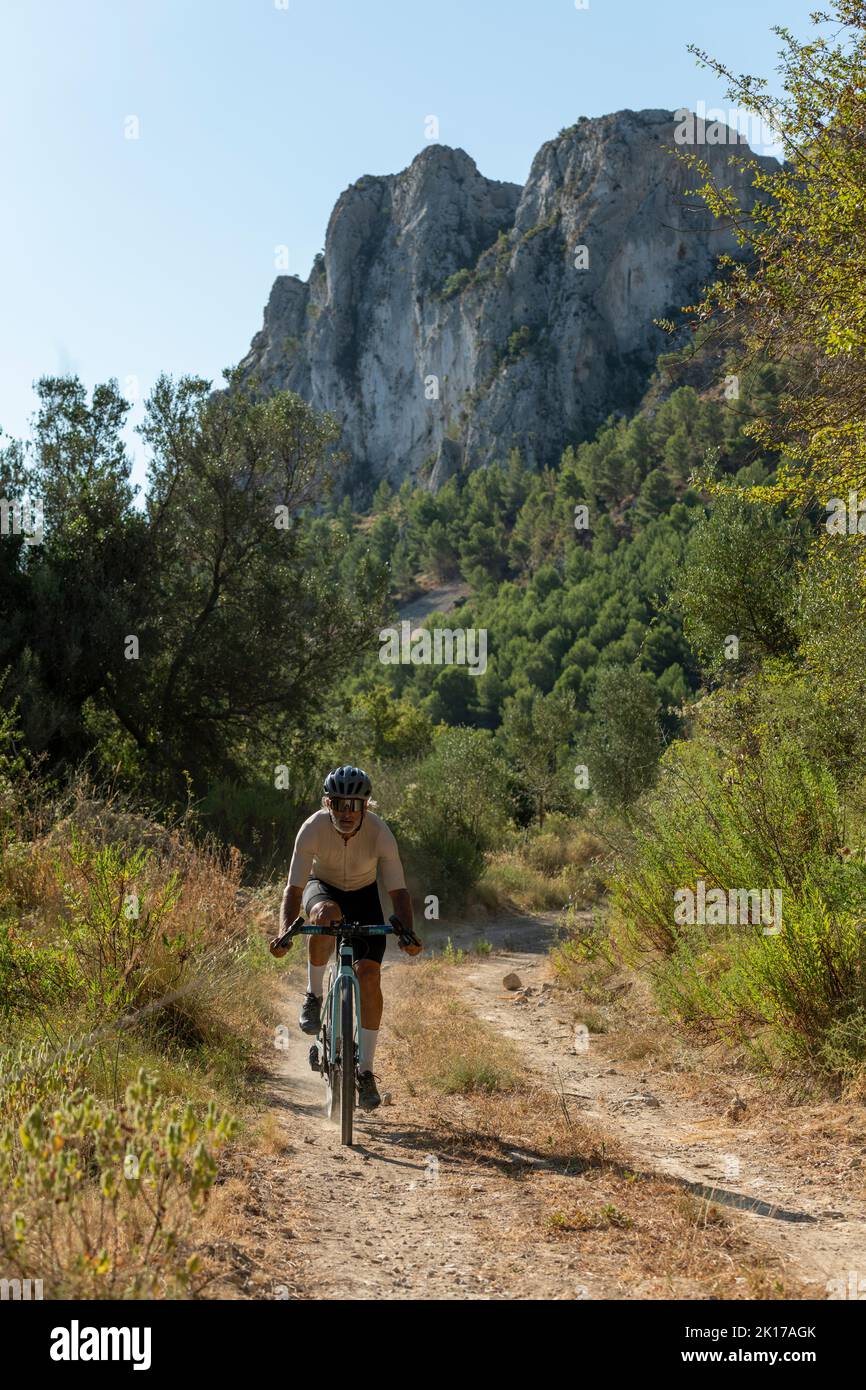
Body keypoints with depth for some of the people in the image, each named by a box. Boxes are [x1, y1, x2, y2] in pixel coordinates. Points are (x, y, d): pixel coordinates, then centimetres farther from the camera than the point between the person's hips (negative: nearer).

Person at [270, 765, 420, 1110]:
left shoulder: (380, 833, -28)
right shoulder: (313, 829, -30)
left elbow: (398, 891, -26)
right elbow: (293, 889, -29)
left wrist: (407, 934, -42)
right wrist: (284, 933, -45)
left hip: (363, 895, 1)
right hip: (323, 887, -1)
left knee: (369, 972, -15)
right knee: (325, 915, -38)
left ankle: (365, 1071, -4)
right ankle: (314, 996, -15)